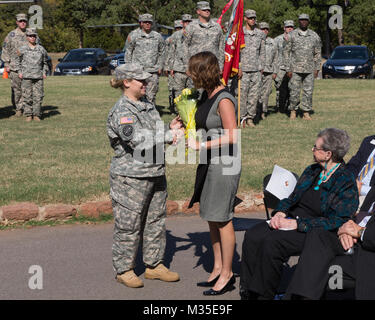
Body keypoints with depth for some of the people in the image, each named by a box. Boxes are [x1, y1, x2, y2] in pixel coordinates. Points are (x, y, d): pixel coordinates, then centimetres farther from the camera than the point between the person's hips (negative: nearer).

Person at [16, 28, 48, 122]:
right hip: (26, 77, -1)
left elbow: (45, 62, 19)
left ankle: (36, 115, 5)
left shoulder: (41, 49, 9)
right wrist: (19, 72, 4)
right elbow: (18, 62, 16)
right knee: (27, 97, -2)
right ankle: (28, 115, 5)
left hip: (38, 77, 1)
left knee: (38, 97, -3)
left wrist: (45, 72, 8)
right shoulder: (22, 50, 6)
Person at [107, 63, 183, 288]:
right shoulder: (122, 111, -15)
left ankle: (154, 265, 26)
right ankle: (124, 269, 14)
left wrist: (169, 128, 6)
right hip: (131, 177, -9)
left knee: (156, 221, 14)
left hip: (155, 174, 9)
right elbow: (138, 141, -27)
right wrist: (169, 135, -22)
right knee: (129, 224, 1)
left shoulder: (147, 105, 13)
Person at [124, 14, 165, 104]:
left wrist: (160, 67, 11)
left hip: (153, 71, 2)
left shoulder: (158, 36, 11)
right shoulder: (133, 35, 3)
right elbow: (128, 53, 6)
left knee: (151, 96, 1)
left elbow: (161, 53, 19)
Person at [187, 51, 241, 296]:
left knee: (222, 219, -2)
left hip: (225, 163, -9)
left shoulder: (224, 100, -18)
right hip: (209, 163, 9)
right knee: (211, 218, 14)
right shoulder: (206, 95, 10)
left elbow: (232, 136, -21)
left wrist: (201, 145, -18)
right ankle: (218, 268, 25)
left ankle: (227, 274, 9)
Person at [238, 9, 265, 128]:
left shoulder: (260, 34, 11)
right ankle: (242, 117, 5)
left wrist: (262, 67, 10)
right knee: (243, 94, -4)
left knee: (255, 94, 1)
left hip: (256, 70, 3)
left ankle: (250, 118, 9)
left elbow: (262, 52, 15)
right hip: (243, 69, -3)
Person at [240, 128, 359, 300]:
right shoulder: (312, 171, 15)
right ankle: (247, 293, -13)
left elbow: (336, 222, -17)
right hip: (290, 221, 8)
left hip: (313, 233, -8)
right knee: (252, 236, -16)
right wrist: (280, 212, -2)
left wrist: (297, 224, -20)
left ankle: (263, 295, -19)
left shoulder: (347, 183, -10)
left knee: (272, 243, -30)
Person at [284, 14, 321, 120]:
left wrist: (317, 68, 4)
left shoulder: (314, 36, 7)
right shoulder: (292, 35, 0)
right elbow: (286, 52, 1)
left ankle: (306, 112, 10)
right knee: (294, 91, 0)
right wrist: (288, 69, -4)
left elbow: (318, 53, 12)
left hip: (310, 69, 2)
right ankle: (293, 111, 16)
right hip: (295, 69, -2)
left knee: (308, 91, 2)